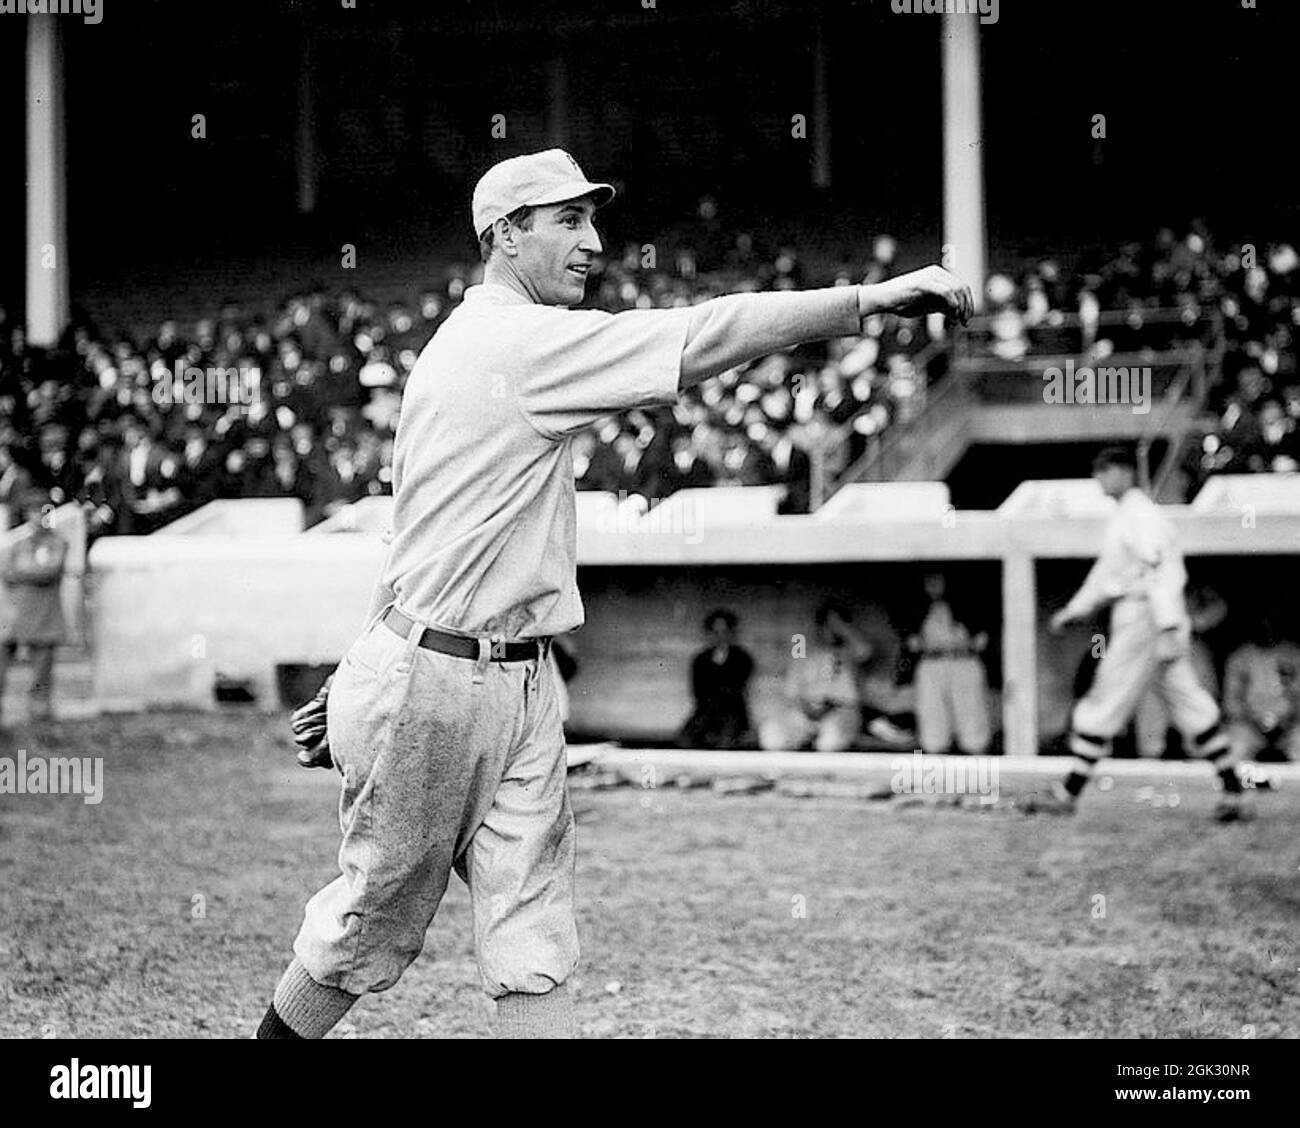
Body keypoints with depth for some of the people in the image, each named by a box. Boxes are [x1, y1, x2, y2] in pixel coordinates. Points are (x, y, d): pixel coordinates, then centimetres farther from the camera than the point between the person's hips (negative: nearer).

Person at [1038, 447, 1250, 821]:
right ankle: (1233, 790, 6)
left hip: (1144, 620, -10)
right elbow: (1106, 573, 29)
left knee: (1104, 706, -4)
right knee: (1190, 705, 7)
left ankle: (1069, 793, 2)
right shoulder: (1122, 518, 19)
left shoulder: (1142, 515, -13)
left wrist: (1167, 630, -28)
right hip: (1134, 620, 10)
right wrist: (1074, 610, 28)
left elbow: (1164, 572, -21)